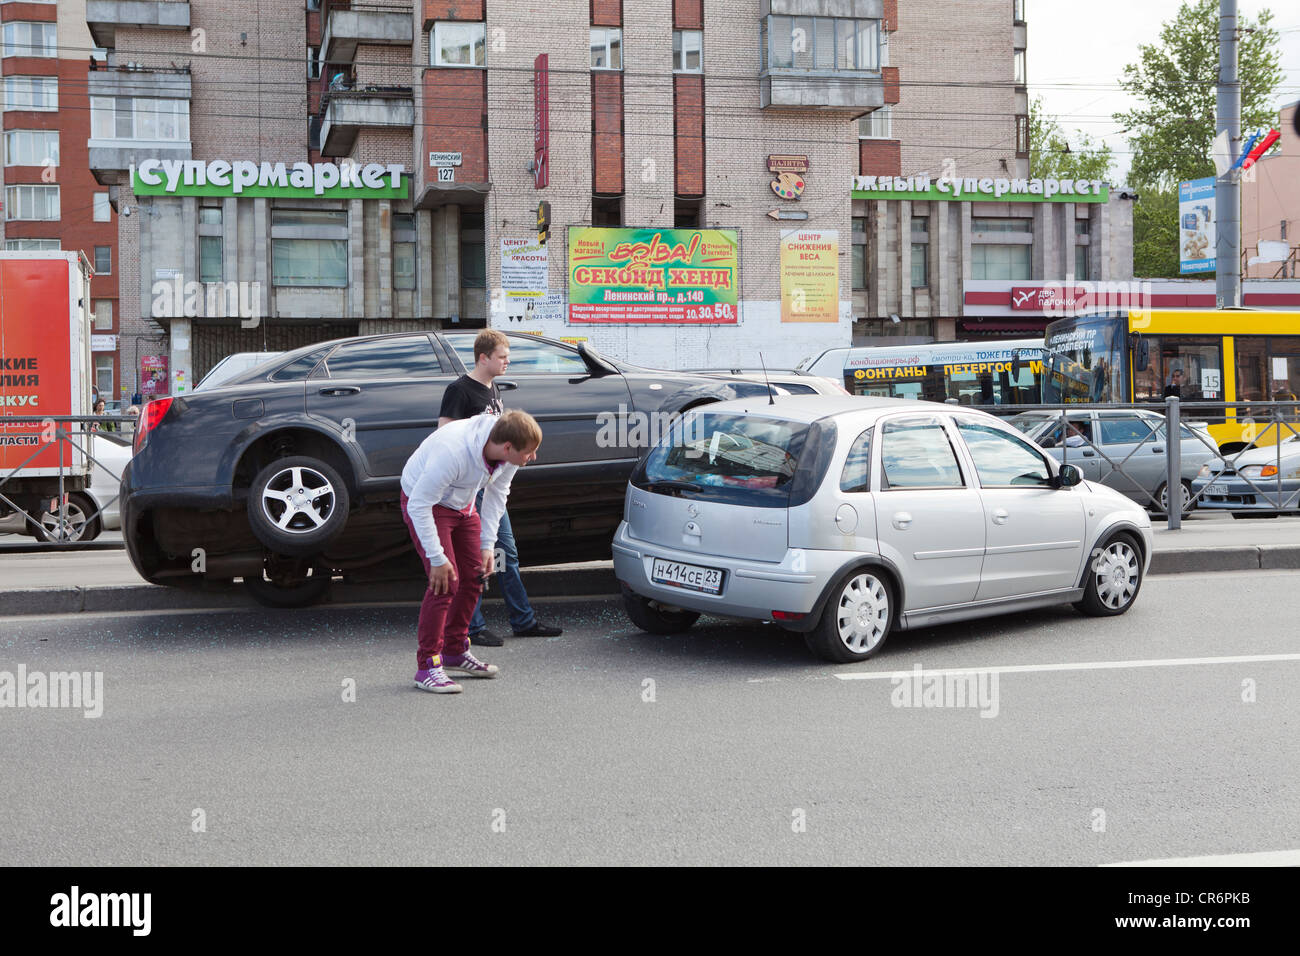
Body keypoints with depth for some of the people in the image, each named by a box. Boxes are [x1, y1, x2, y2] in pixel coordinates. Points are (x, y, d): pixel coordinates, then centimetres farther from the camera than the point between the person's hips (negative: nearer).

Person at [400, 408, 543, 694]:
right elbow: (419, 505, -32)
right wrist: (437, 558, -28)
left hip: (462, 504, 7)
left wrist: (487, 544, -4)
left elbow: (497, 493, 0)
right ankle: (427, 665, -7)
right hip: (422, 502, -7)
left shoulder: (509, 455, -18)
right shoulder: (452, 453, -40)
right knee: (445, 581, -16)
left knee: (474, 576, 6)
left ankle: (455, 651, 23)